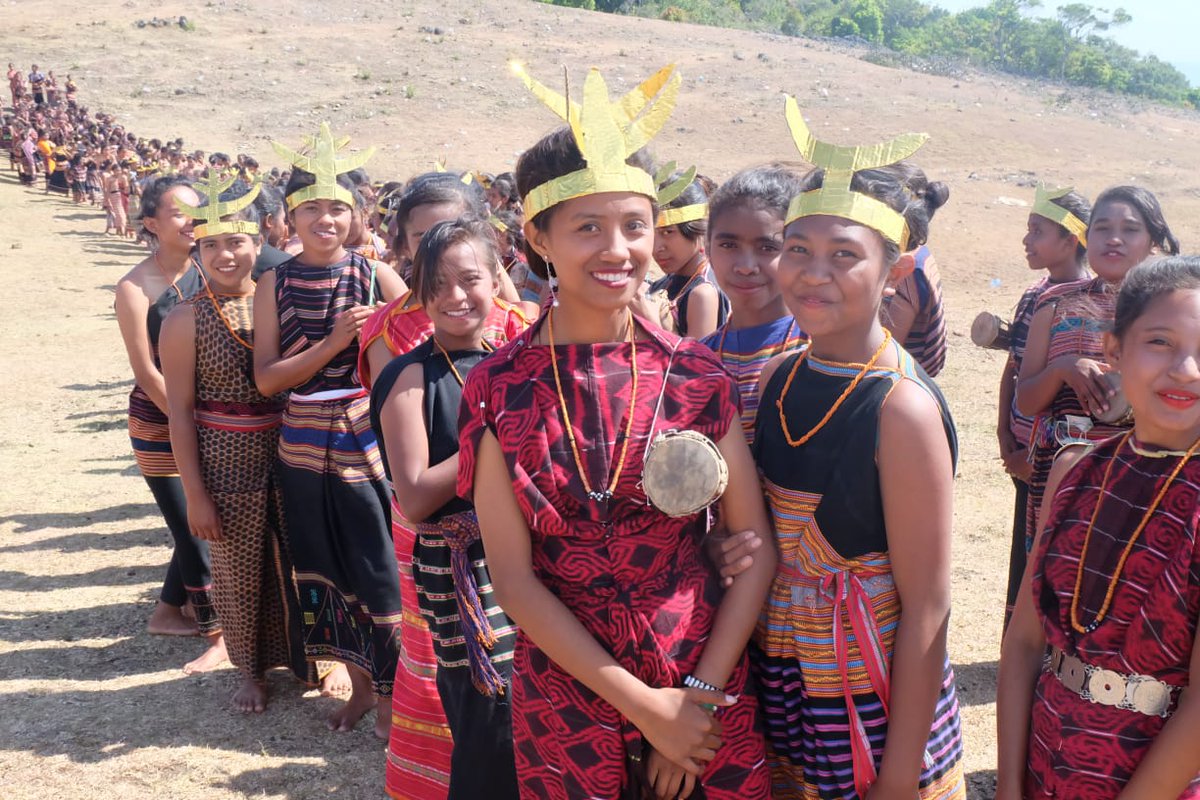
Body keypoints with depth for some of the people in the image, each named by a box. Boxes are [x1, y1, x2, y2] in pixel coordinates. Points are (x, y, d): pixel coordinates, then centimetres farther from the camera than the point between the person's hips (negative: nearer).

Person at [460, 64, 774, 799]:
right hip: (565, 691, 0)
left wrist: (700, 694, -11)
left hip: (706, 688, 1)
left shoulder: (698, 374, -6)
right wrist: (642, 704, -12)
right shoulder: (499, 388, -9)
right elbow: (513, 576, -9)